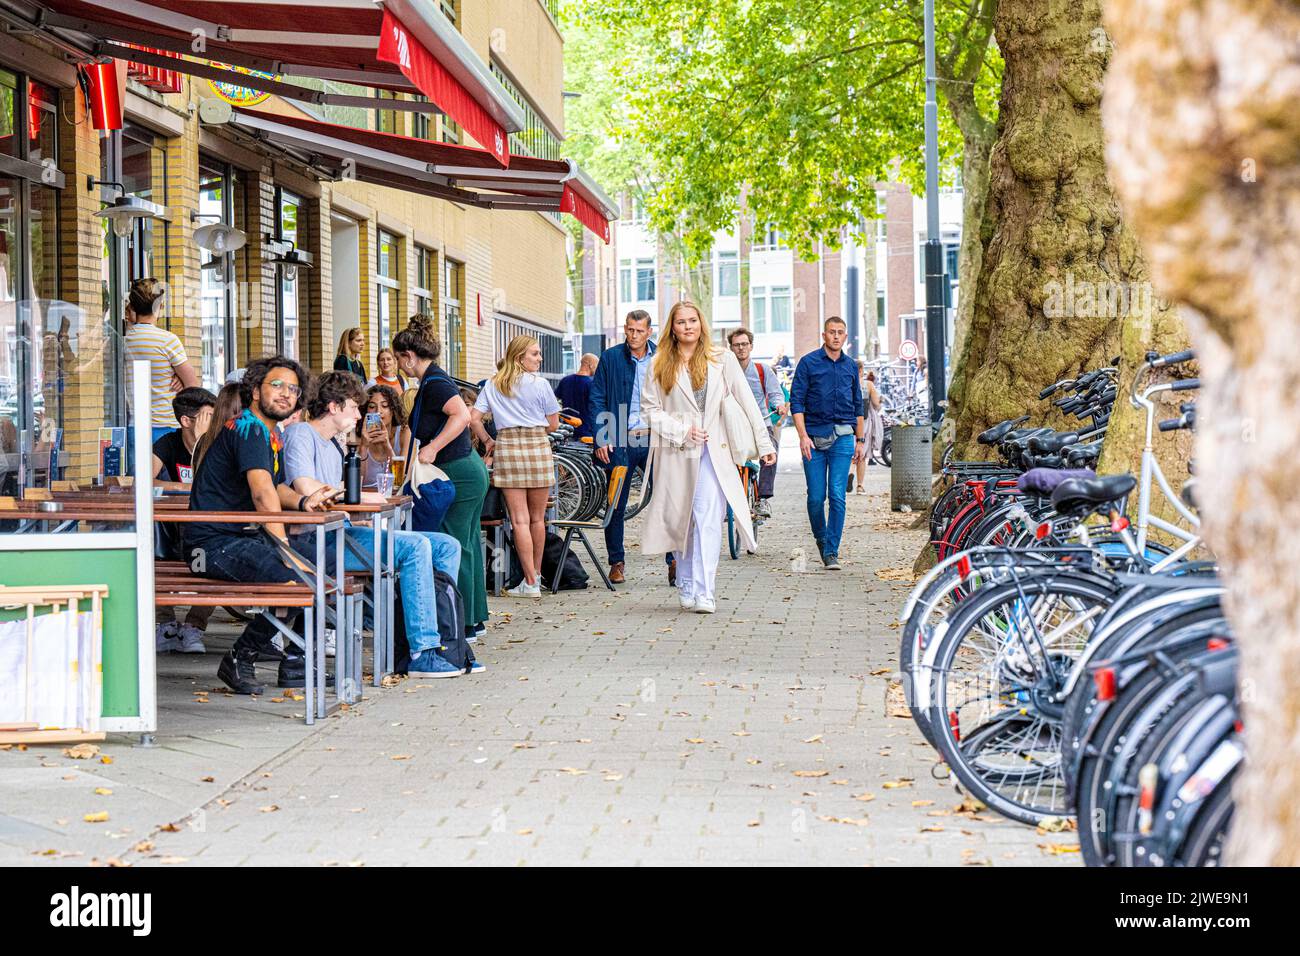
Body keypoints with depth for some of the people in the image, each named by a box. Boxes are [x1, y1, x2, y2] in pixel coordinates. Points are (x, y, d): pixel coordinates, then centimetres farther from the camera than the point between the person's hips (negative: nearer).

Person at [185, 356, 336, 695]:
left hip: (246, 536, 11)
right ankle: (240, 659, -11)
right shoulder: (248, 428, -15)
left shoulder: (272, 434, 18)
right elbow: (263, 495, -26)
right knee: (295, 580, -28)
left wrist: (302, 501, 6)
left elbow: (277, 489, 29)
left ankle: (296, 663, 11)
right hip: (215, 541, -11)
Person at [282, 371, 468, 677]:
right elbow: (305, 488, -19)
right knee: (415, 546, -28)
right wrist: (361, 497, -10)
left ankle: (439, 642, 2)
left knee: (447, 547, 3)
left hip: (339, 533, 10)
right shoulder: (300, 434, -4)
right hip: (315, 541, -10)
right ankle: (422, 654, -27)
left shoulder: (334, 444, 26)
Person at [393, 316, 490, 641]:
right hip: (470, 470, 10)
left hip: (460, 476, -10)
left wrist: (432, 448, -30)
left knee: (455, 548, -4)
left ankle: (464, 625, 1)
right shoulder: (432, 380, 14)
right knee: (467, 545, 15)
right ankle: (475, 619, 23)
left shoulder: (434, 383, -17)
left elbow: (462, 415, -34)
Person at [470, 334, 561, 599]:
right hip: (538, 448, -1)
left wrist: (487, 441, 15)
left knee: (519, 520, -2)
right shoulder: (539, 384, 0)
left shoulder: (492, 385, 8)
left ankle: (530, 583, -6)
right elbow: (553, 424, 5)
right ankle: (536, 575, 25)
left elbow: (474, 419, 2)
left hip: (506, 448, 1)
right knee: (537, 518, 12)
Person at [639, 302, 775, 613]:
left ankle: (704, 593, -19)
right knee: (680, 520, 8)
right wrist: (682, 430, -9)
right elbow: (650, 409, 5)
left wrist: (764, 444, 1)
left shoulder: (721, 359, 4)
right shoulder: (660, 365, 5)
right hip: (676, 452, 1)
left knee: (708, 518, -14)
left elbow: (746, 401, 4)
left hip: (714, 451, -1)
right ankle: (686, 588, 21)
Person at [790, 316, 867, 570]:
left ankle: (831, 552, -3)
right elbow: (796, 401, -3)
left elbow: (858, 406, 20)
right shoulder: (808, 363, 1)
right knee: (816, 497, 0)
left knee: (837, 497, -6)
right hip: (814, 437, -2)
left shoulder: (851, 366, 12)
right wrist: (803, 435, -12)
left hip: (843, 437, 2)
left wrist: (859, 440, 17)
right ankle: (821, 538, 25)